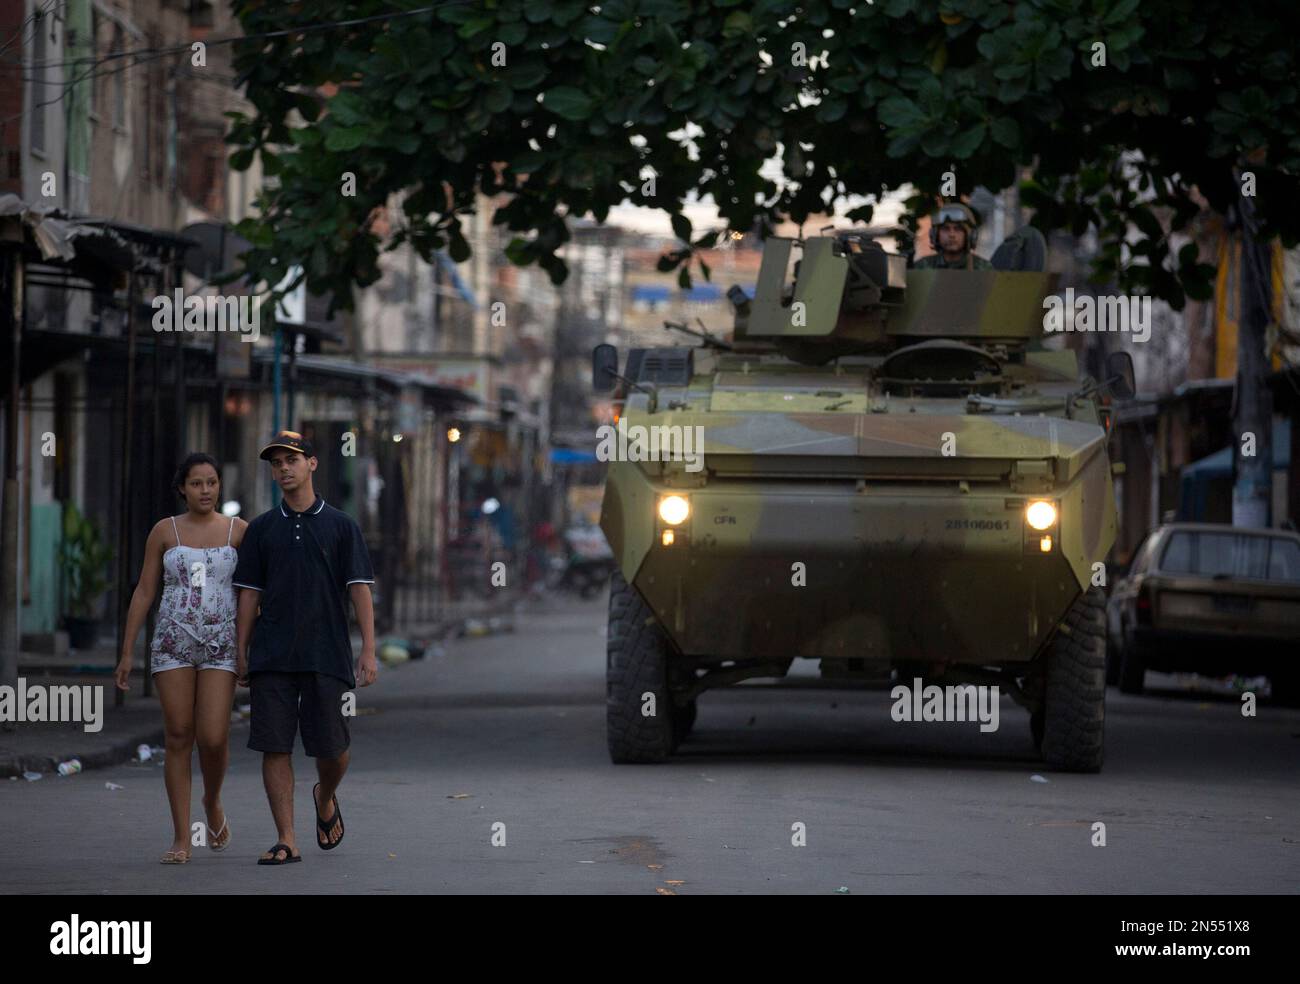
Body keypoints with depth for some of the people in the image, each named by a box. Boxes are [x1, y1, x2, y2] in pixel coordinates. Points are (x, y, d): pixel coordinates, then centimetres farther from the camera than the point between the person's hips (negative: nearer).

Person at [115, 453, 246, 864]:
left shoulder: (238, 530, 3)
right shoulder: (164, 531, 4)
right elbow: (143, 592, 5)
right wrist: (126, 653, 2)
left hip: (221, 644, 0)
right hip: (174, 642, 1)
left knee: (214, 738, -11)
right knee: (178, 738, -2)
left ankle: (213, 802, 22)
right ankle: (181, 840, 2)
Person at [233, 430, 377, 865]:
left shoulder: (341, 526, 5)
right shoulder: (262, 528, 10)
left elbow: (359, 590, 1)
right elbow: (249, 595, 11)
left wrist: (368, 652, -6)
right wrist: (241, 654, 6)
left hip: (326, 655, -1)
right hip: (272, 657, 1)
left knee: (331, 748, 1)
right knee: (274, 746, -5)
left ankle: (326, 799, 34)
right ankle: (286, 841, -2)